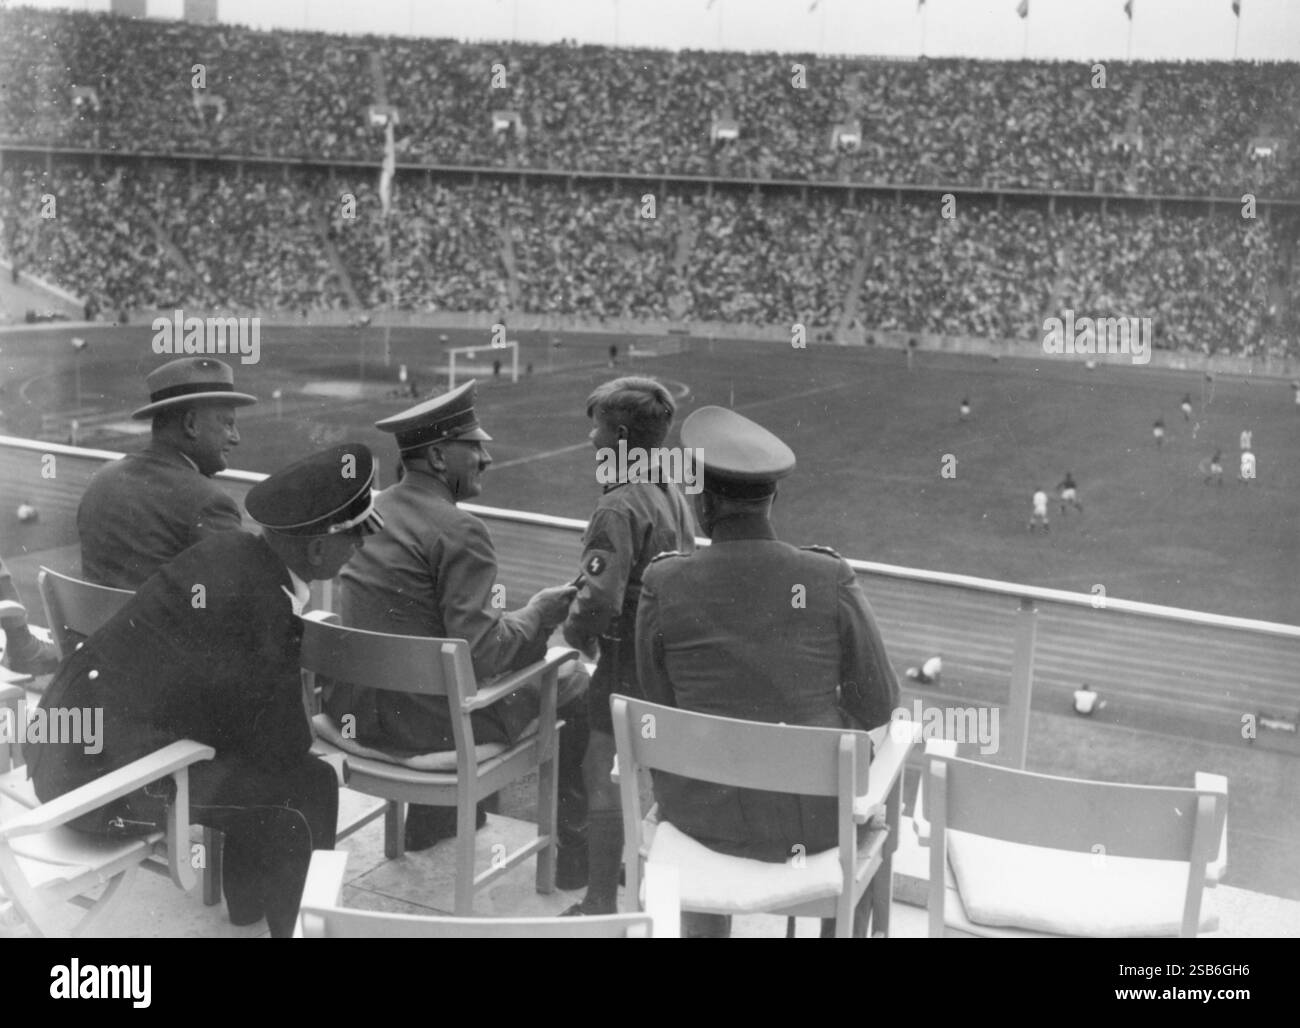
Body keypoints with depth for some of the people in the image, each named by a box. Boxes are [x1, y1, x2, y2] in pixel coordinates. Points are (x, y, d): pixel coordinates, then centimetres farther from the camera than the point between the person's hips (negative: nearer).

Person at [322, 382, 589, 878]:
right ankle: (577, 852, 20)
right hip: (425, 720, -8)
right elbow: (483, 651, -24)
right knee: (575, 693, 10)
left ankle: (431, 818, 45)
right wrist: (539, 611, -7)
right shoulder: (459, 530, -19)